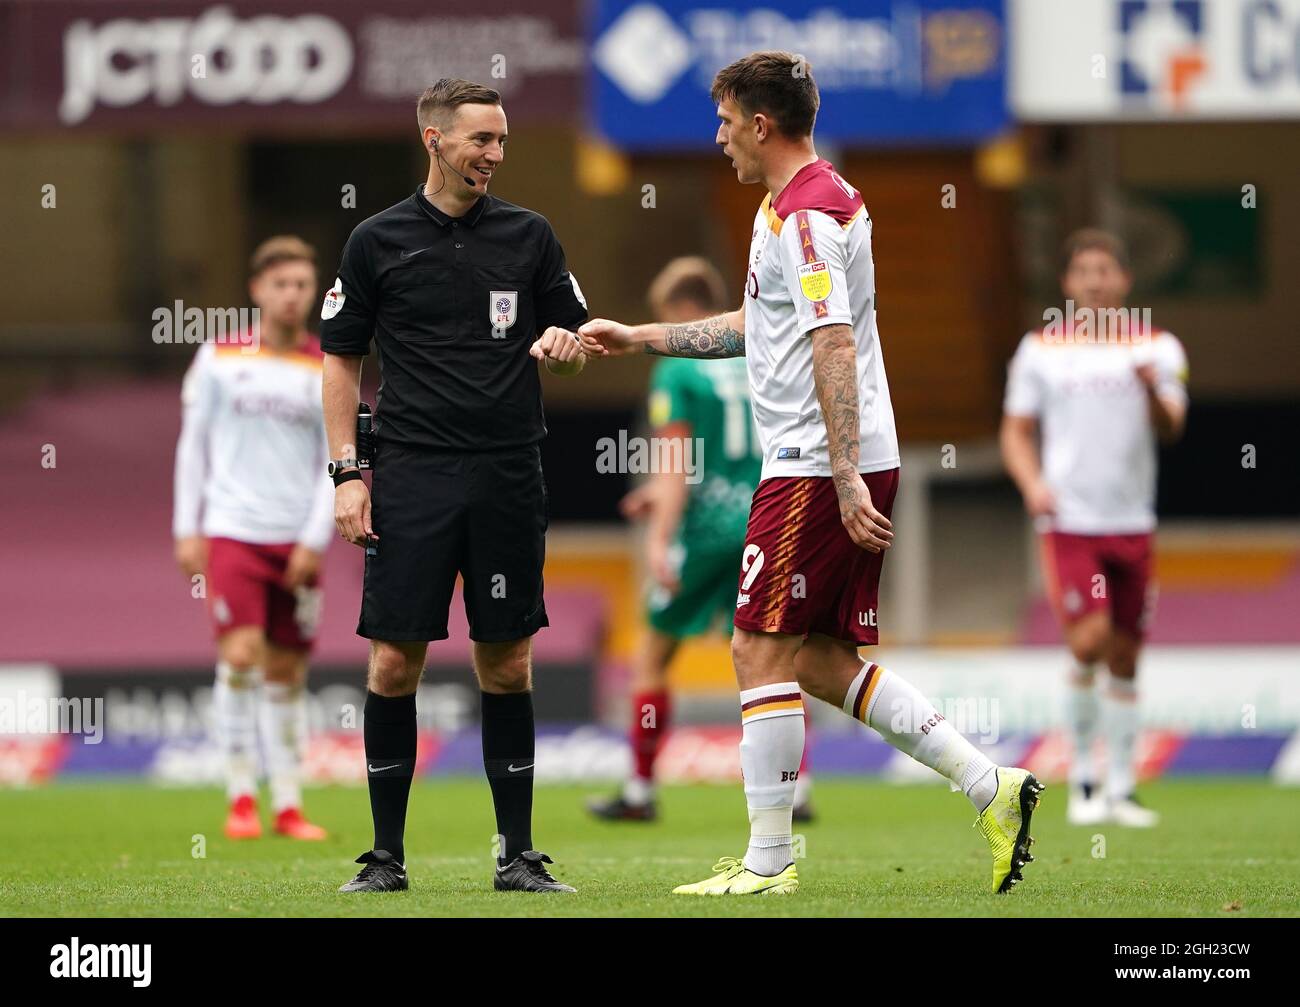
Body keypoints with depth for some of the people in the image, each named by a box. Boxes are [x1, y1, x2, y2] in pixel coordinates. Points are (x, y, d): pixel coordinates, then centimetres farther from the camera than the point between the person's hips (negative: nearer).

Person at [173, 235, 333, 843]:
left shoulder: (326, 371, 4)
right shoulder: (219, 358, 2)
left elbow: (335, 465, 4)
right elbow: (192, 444, 7)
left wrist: (315, 541, -6)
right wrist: (186, 529, 2)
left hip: (297, 541, 2)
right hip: (232, 533, -2)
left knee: (287, 672, 5)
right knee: (241, 653, -16)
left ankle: (288, 804, 13)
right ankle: (240, 797, -8)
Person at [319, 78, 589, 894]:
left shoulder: (529, 236, 8)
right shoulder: (378, 241, 3)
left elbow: (574, 348, 14)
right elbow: (342, 358, 7)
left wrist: (565, 342, -11)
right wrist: (348, 473, -1)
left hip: (510, 478, 1)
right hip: (412, 477, -1)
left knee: (508, 664, 4)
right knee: (395, 660, -4)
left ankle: (518, 854, 10)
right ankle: (387, 855, 4)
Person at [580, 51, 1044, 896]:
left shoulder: (806, 215, -14)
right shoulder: (807, 202, 19)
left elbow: (834, 346, -22)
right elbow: (760, 326, 31)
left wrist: (845, 479, -26)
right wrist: (639, 338, 33)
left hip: (818, 471, -10)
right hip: (834, 468, 10)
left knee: (762, 654, -5)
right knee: (824, 663, 10)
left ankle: (768, 862, -2)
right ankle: (990, 785, 5)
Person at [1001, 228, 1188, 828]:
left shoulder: (1156, 348, 5)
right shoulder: (1041, 351, 5)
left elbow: (1170, 428, -6)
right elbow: (1017, 431, 10)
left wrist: (1153, 392, -28)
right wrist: (1033, 484, -8)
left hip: (1131, 523, 2)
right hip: (1068, 521, -2)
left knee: (1125, 656, 5)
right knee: (1089, 642, -16)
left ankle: (1118, 790, 13)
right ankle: (1082, 778, -2)